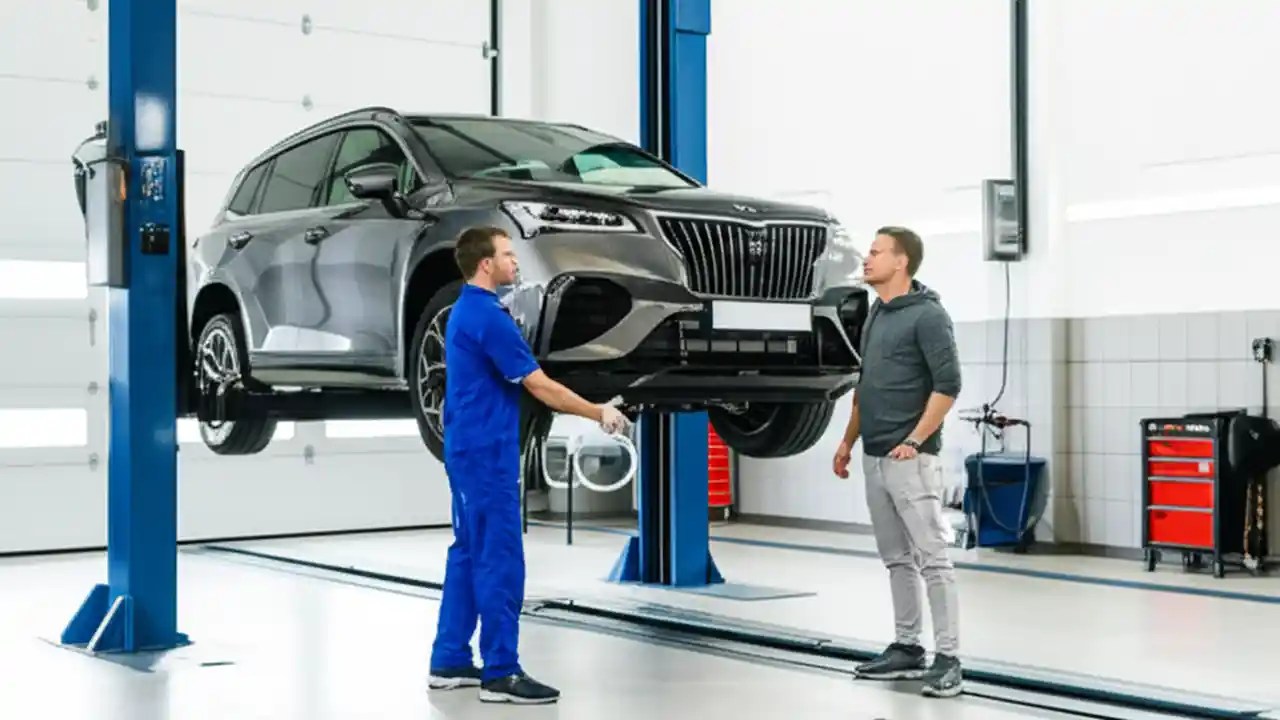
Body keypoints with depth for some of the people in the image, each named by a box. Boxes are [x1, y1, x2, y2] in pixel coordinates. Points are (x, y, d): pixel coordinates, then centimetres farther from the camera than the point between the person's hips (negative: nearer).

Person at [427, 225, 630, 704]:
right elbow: (539, 385, -17)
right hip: (486, 452, -10)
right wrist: (599, 413, -9)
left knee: (469, 555, 13)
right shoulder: (487, 316, -18)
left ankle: (450, 662, 17)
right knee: (499, 561, -6)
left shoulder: (465, 311, 14)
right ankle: (500, 673, -2)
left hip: (469, 448, 10)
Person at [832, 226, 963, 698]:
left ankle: (947, 658, -5)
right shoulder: (875, 315, 16)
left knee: (932, 558, -7)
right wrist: (848, 440, 19)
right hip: (874, 458, 9)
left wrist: (914, 441, -19)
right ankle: (906, 648, 20)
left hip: (909, 458, -9)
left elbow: (948, 384, -15)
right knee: (896, 559, 13)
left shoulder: (927, 315, -10)